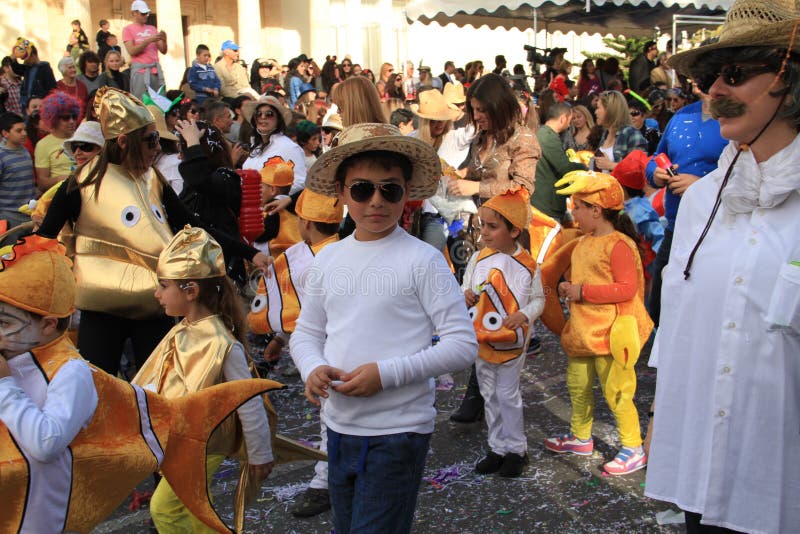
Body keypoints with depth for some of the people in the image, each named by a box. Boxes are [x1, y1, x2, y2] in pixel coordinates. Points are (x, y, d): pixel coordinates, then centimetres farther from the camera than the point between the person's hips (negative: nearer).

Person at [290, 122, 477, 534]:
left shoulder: (422, 260, -11)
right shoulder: (328, 259, 5)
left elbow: (463, 344, -13)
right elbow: (306, 332, 14)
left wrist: (386, 374, -20)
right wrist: (313, 369, -8)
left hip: (398, 433, -6)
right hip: (339, 427, 6)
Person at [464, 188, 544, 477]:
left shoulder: (527, 265, -11)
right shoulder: (478, 259, -2)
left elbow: (538, 299, -2)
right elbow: (466, 289, 8)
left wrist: (524, 315, -20)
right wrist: (466, 296, -14)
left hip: (511, 342, -4)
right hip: (482, 340, 4)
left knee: (508, 396, 4)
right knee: (490, 396, 13)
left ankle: (516, 449, 20)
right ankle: (497, 448, 26)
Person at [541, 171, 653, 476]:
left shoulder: (618, 245, -17)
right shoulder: (582, 243, 11)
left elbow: (627, 288, -24)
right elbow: (558, 263, 28)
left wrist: (583, 291, -22)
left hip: (609, 333, -9)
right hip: (582, 331, 9)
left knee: (616, 393, -2)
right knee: (577, 386, 20)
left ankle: (633, 449, 11)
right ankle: (580, 437, 37)